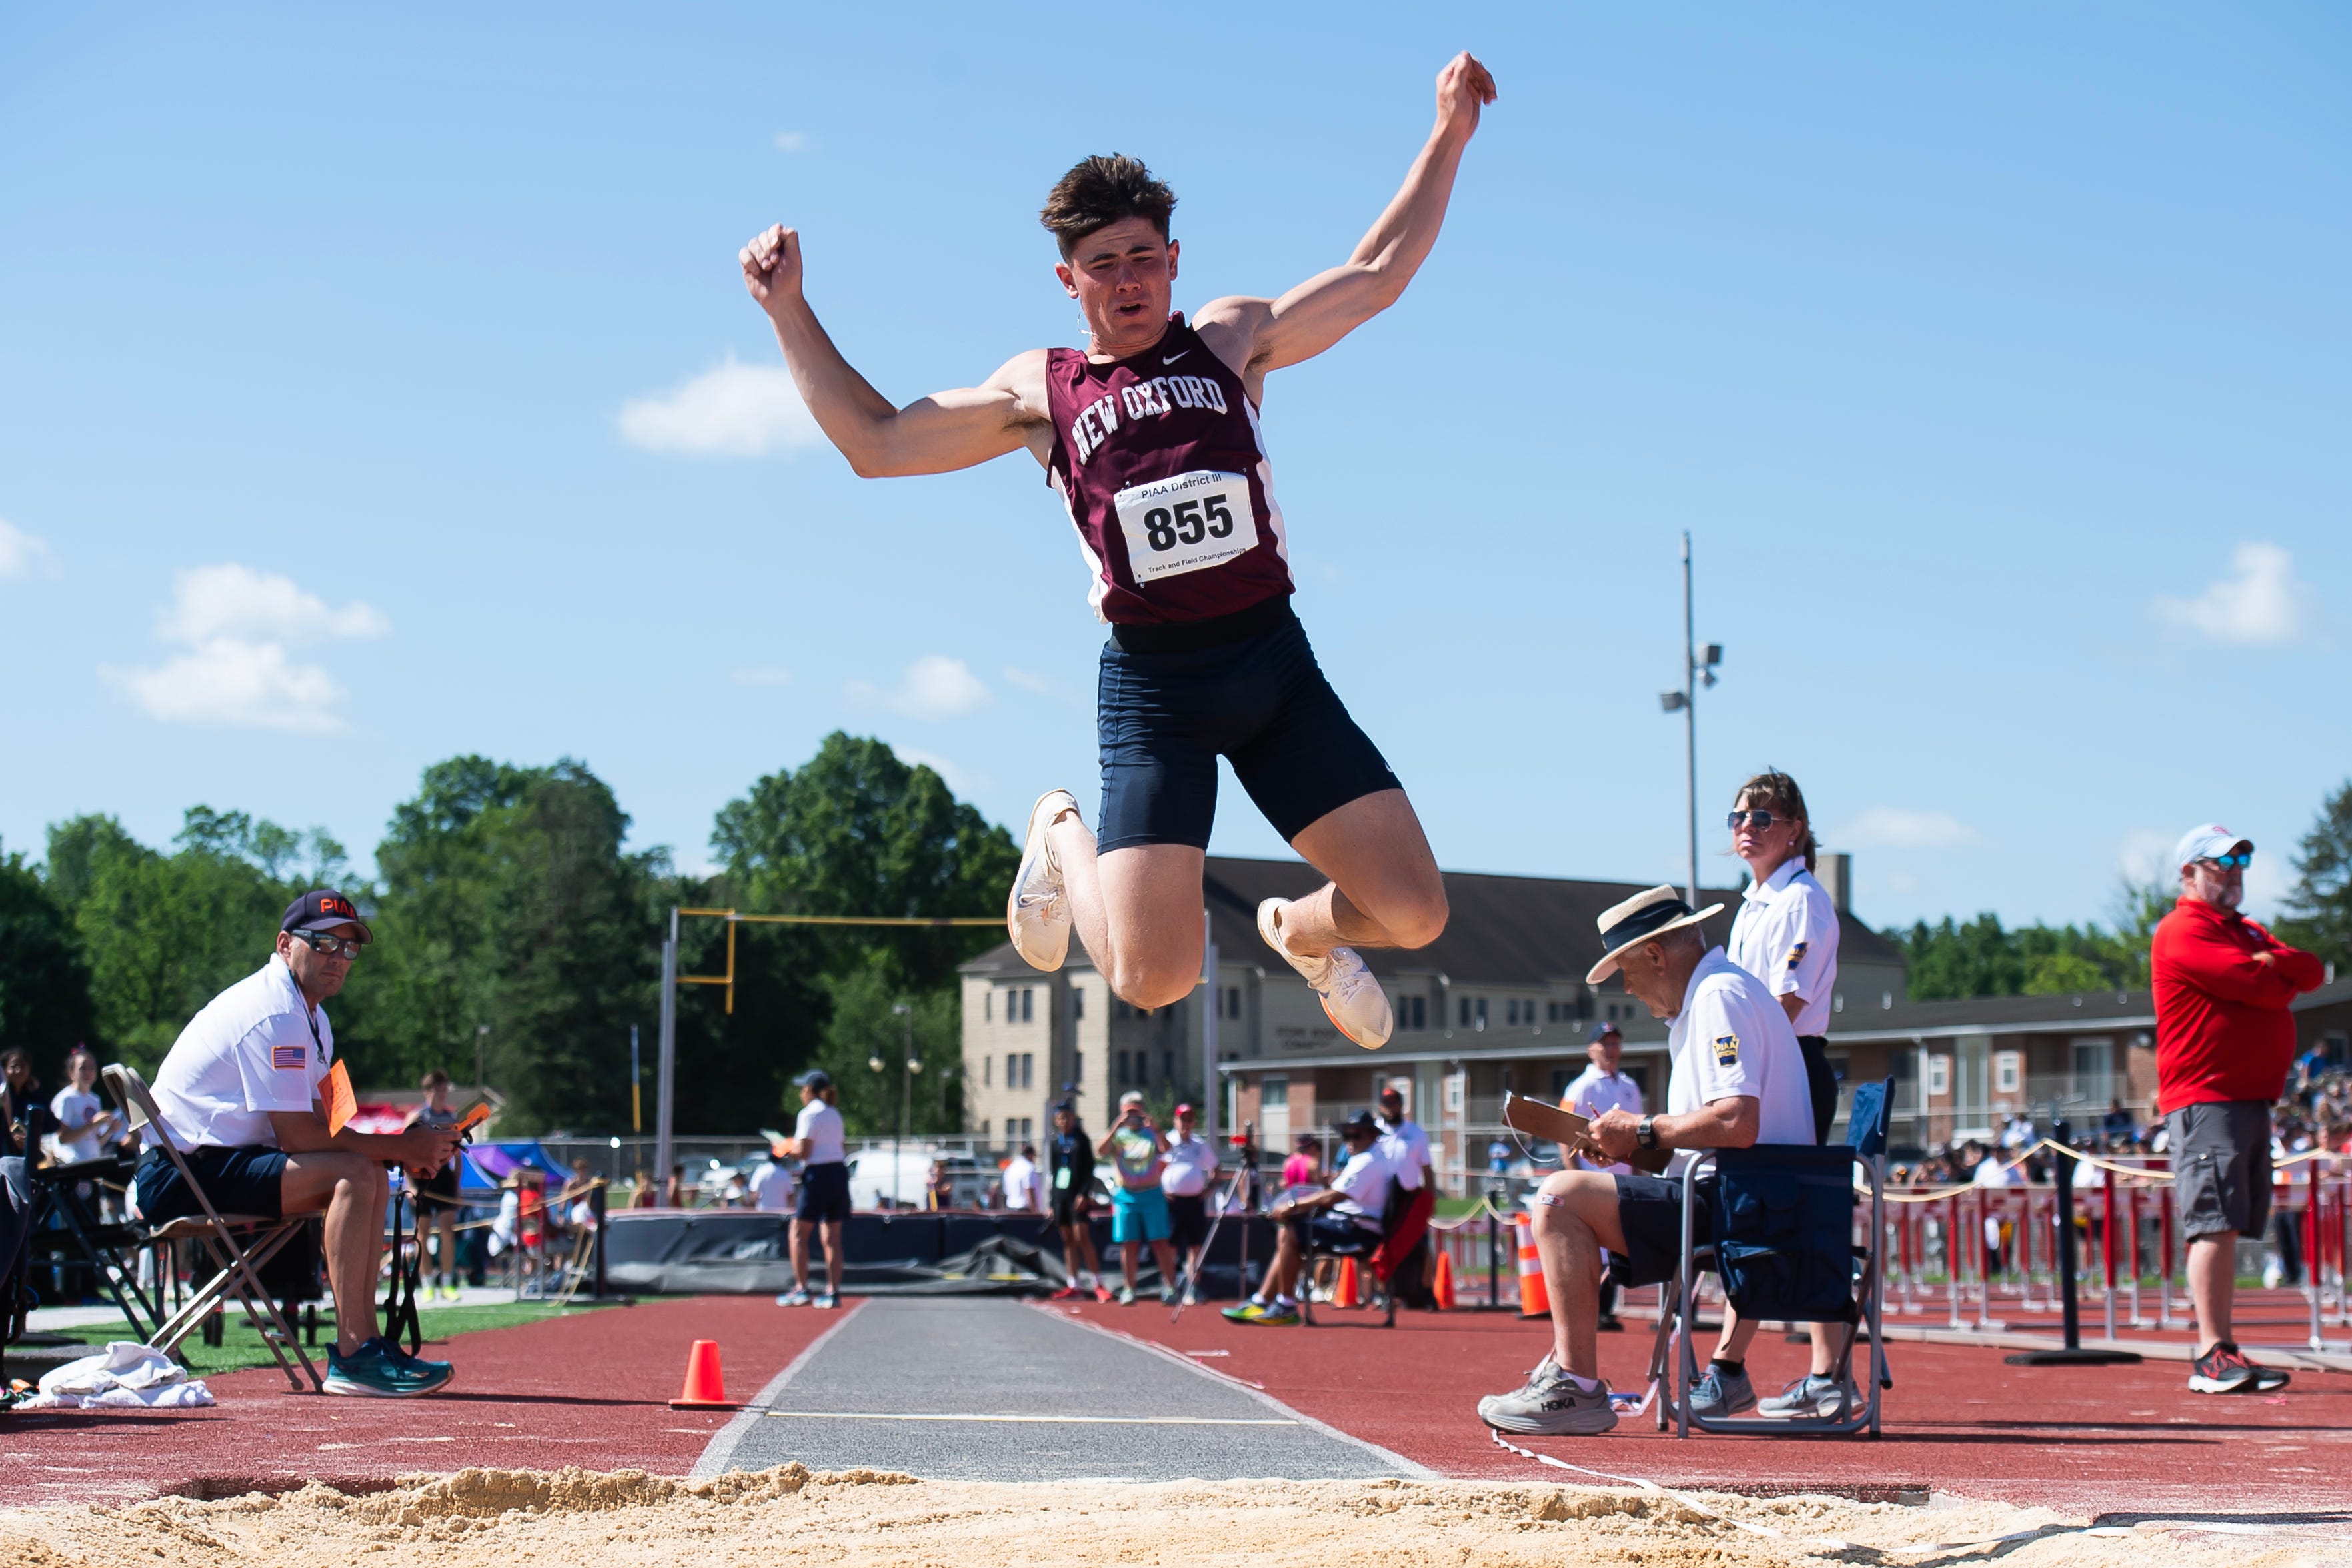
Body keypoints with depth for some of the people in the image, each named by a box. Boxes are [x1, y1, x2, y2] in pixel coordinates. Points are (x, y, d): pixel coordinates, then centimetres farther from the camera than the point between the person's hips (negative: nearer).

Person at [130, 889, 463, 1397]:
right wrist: (401, 1148, -15)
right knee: (354, 1174, -23)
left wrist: (410, 1147, -5)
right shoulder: (274, 1012, -17)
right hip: (185, 1174, -11)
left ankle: (365, 1345, 4)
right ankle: (351, 1356, -26)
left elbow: (319, 1124, 10)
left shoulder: (310, 1014, 16)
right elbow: (297, 1135, -22)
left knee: (372, 1178, 10)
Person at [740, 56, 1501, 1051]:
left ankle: (1302, 933, 31)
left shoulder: (1231, 340, 15)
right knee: (1153, 979, -12)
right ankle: (1063, 840, 23)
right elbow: (873, 441, 14)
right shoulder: (1038, 392, 11)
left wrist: (1449, 133, 16)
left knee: (1413, 913, -6)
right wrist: (788, 310, 11)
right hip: (1151, 681, -2)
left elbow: (1377, 273, 20)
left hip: (1274, 659, 2)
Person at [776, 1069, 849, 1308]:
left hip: (818, 1175, -7)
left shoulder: (809, 1113, -7)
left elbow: (803, 1151, -14)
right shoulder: (835, 1114, 16)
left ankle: (801, 1290, -6)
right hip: (840, 1173, 7)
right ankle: (833, 1292, 3)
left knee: (799, 1234, -1)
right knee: (832, 1238, 7)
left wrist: (787, 1148, 6)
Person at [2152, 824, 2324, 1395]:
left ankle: (2224, 1355, 8)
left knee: (2231, 1227, 7)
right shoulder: (2183, 931, -6)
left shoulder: (2247, 933, 25)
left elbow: (2313, 974, 11)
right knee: (2215, 1223, -15)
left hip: (2253, 1097, 9)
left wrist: (2270, 961, -6)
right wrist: (2283, 977, 4)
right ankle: (2212, 1356, -19)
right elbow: (2255, 985, -16)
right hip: (2205, 1097, -9)